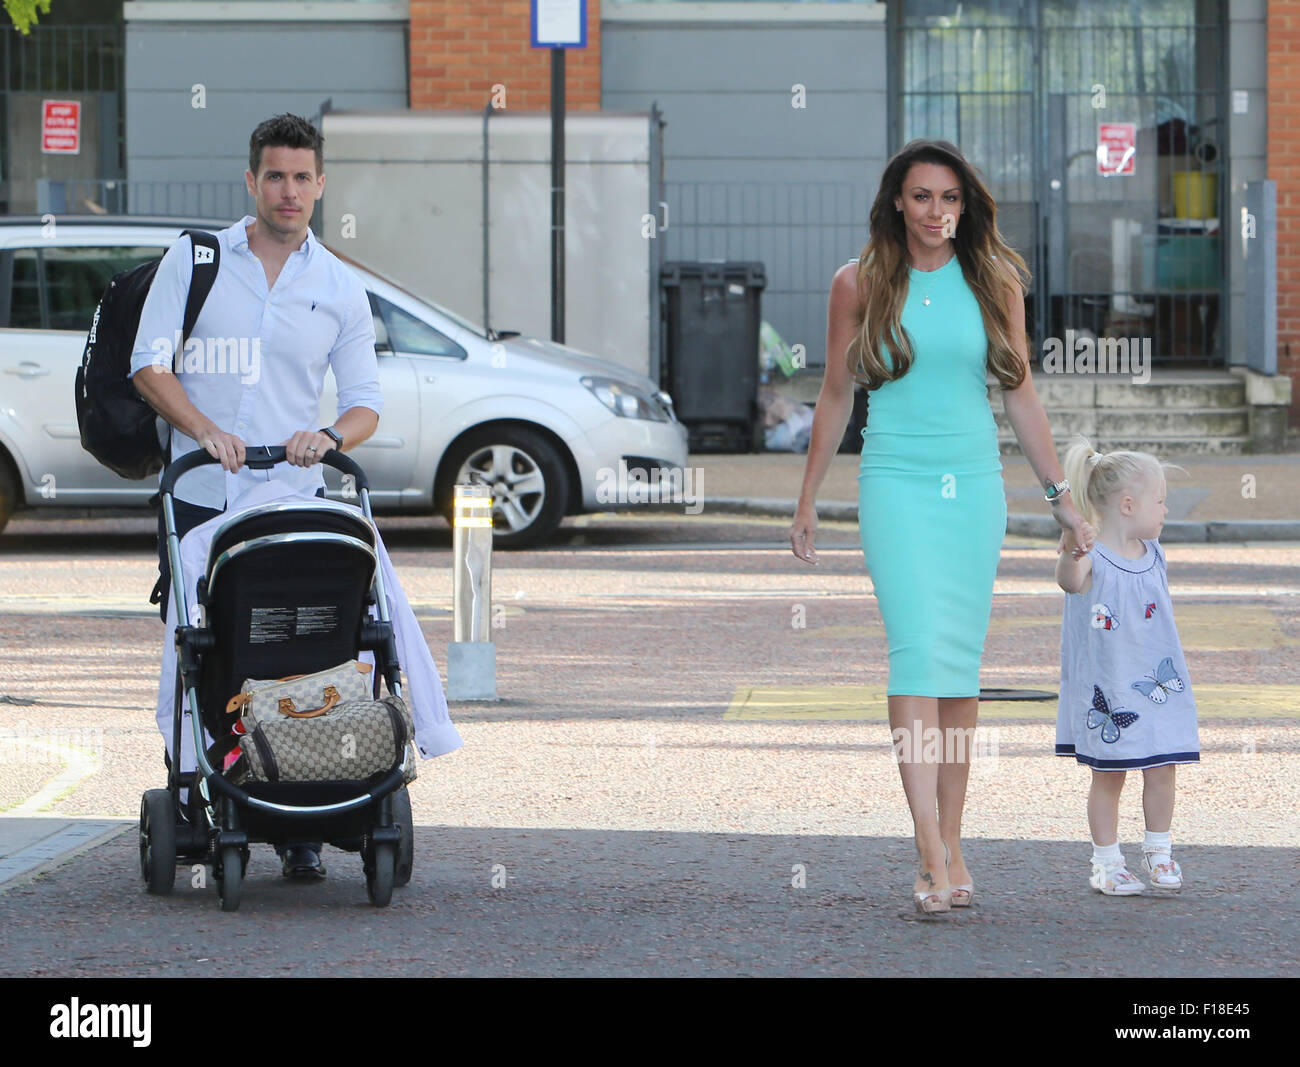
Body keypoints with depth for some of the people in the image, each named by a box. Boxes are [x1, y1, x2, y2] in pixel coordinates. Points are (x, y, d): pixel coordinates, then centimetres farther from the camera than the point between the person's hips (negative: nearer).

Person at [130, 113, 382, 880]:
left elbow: (367, 404, 8)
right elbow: (149, 364, 0)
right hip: (199, 499, 0)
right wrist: (204, 429, -15)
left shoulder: (340, 289, 10)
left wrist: (327, 437, -14)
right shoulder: (193, 262, 7)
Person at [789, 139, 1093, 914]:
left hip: (975, 486, 2)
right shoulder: (861, 284, 1)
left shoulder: (995, 283, 5)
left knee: (962, 665, 4)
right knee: (917, 654, -15)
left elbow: (1021, 395, 10)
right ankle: (932, 859, -21)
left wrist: (1061, 497, 10)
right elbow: (837, 396, 7)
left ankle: (951, 843, 12)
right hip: (895, 485, -2)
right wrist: (809, 499, 9)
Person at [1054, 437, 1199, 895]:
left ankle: (1158, 852, 21)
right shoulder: (1092, 560, -16)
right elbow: (1071, 582, -39)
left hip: (1157, 686, 6)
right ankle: (1106, 862, 13)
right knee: (1107, 776, 3)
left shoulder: (1154, 556, 6)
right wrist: (1070, 553, -60)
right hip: (1107, 693, -5)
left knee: (1161, 770, 5)